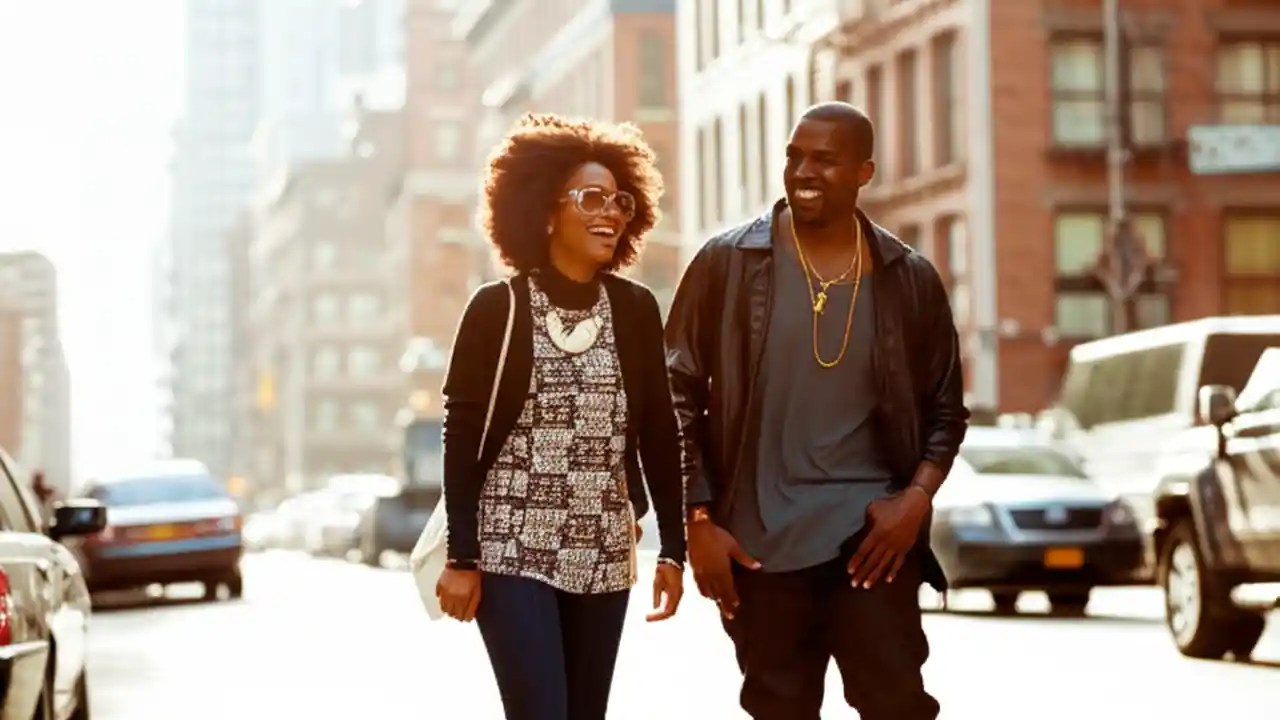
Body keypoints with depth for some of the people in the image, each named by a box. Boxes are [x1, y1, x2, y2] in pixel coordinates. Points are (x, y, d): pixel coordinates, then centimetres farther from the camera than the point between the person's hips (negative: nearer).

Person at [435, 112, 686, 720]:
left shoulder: (635, 310, 5)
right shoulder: (497, 309, -5)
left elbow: (659, 434, 7)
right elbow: (461, 437, -5)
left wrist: (673, 549, 4)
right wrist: (461, 557, -9)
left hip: (602, 556, 4)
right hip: (512, 553, -4)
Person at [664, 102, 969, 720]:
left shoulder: (909, 278, 4)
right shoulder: (727, 264, 0)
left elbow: (945, 407, 11)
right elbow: (679, 397, 1)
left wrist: (918, 496, -6)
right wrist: (698, 520, -5)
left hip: (871, 532, 0)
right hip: (759, 540, 0)